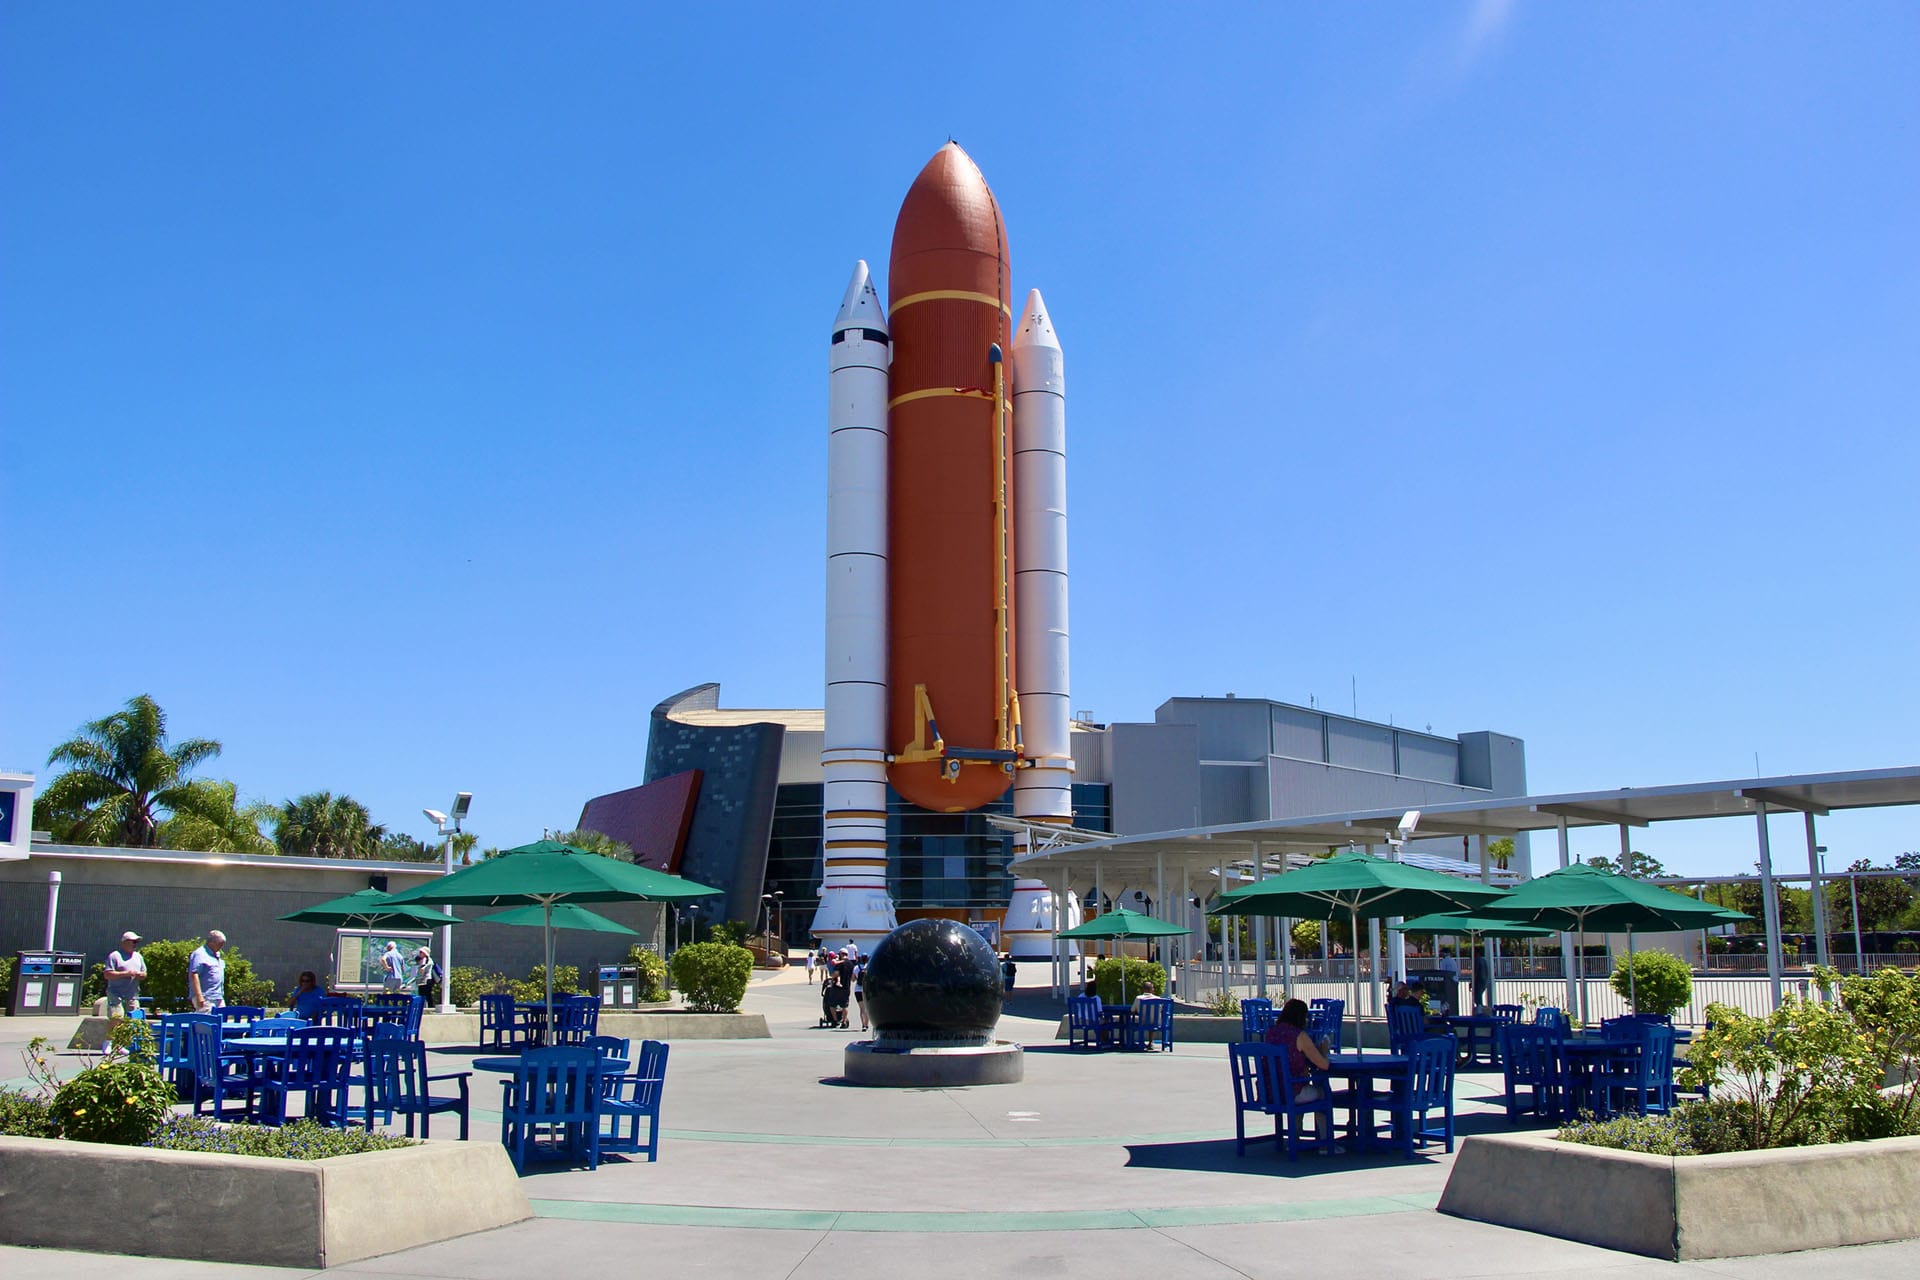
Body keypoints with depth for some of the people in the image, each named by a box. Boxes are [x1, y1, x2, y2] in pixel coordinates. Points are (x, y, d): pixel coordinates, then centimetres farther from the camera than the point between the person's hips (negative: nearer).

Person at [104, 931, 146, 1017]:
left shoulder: (138, 957, 18)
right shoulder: (114, 956, -4)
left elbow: (144, 973, 22)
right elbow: (108, 974, -12)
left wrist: (140, 974, -2)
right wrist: (126, 974, -17)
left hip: (133, 997, 6)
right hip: (117, 997, -6)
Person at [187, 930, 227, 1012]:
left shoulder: (217, 955, 19)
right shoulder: (200, 954, -11)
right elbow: (193, 975, -19)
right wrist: (199, 996, -24)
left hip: (218, 998, 9)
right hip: (205, 999, -9)